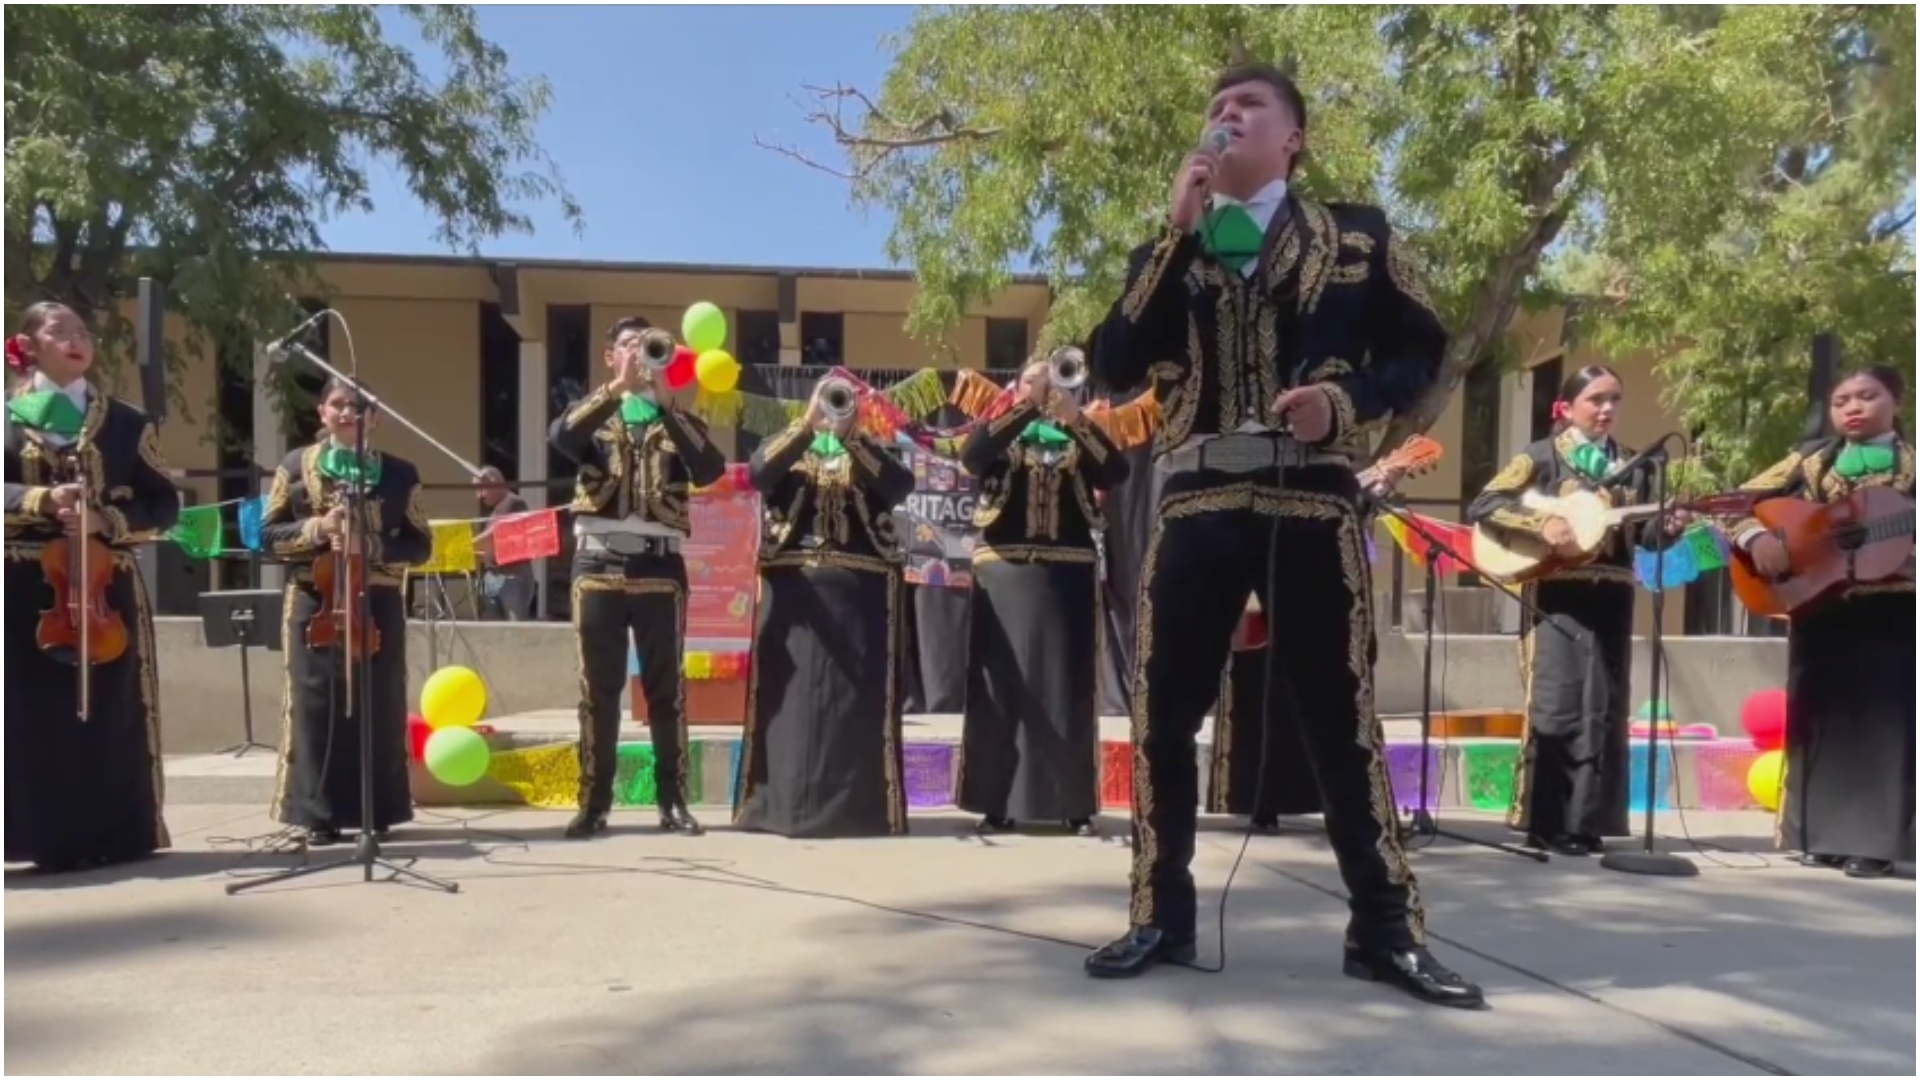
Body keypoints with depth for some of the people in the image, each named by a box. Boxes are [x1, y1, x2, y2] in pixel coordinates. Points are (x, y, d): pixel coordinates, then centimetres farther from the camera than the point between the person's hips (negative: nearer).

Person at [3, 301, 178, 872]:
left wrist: (106, 519, -11)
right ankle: (49, 839, 7)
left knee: (109, 713, 1)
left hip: (106, 589, 1)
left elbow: (164, 504, 5)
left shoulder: (126, 422, 9)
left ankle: (116, 836, 9)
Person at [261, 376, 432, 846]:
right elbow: (269, 535, 5)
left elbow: (420, 545, 3)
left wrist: (371, 546, -13)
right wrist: (315, 529, -12)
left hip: (378, 607, 0)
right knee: (317, 708, 0)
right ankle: (320, 815, 9)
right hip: (314, 606, 0)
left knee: (378, 709, 4)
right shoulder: (296, 467, 6)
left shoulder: (399, 473, 6)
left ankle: (378, 813, 14)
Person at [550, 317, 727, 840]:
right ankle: (594, 802, 10)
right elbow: (561, 436, -13)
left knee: (666, 687, 3)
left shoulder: (676, 418, 12)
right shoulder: (594, 413, 12)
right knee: (598, 688, 3)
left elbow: (711, 470, -9)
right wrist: (618, 386, -18)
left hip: (659, 565, 0)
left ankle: (673, 801, 10)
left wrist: (664, 403, -13)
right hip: (598, 564, 0)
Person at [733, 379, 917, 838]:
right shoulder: (789, 447, 15)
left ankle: (861, 806, 3)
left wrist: (849, 435, -11)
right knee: (790, 693, -1)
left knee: (859, 697, -2)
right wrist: (807, 424, -13)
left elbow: (900, 486, -6)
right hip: (794, 587, 0)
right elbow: (758, 472, -8)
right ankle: (786, 804, 4)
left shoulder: (871, 451, 16)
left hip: (860, 590, 0)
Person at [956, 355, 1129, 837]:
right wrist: (1025, 408, -16)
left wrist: (1077, 419, -17)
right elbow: (970, 457, -13)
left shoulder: (1080, 439, 12)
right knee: (1002, 686, -1)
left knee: (1069, 687, 2)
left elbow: (1117, 472, -7)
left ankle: (1077, 803, 8)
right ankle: (998, 803, 5)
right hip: (1005, 572, -1)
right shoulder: (1001, 433, 9)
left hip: (1069, 574, 1)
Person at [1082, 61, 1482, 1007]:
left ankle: (1385, 929, 13)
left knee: (1341, 715, 2)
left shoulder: (1357, 236, 10)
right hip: (1196, 498, 2)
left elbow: (1418, 351, 9)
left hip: (1314, 498, -2)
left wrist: (1347, 400, -11)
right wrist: (1177, 235, -4)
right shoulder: (1169, 248, 15)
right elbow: (1117, 364, 0)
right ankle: (1161, 916, 15)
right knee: (1163, 712, 2)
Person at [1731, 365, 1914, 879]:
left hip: (1893, 612, -1)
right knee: (1822, 718, 5)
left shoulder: (1912, 461, 6)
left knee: (1885, 719, -2)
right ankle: (1822, 834, 14)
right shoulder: (1811, 461, 9)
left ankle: (1874, 841, 5)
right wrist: (1757, 537, -14)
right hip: (1820, 610, 2)